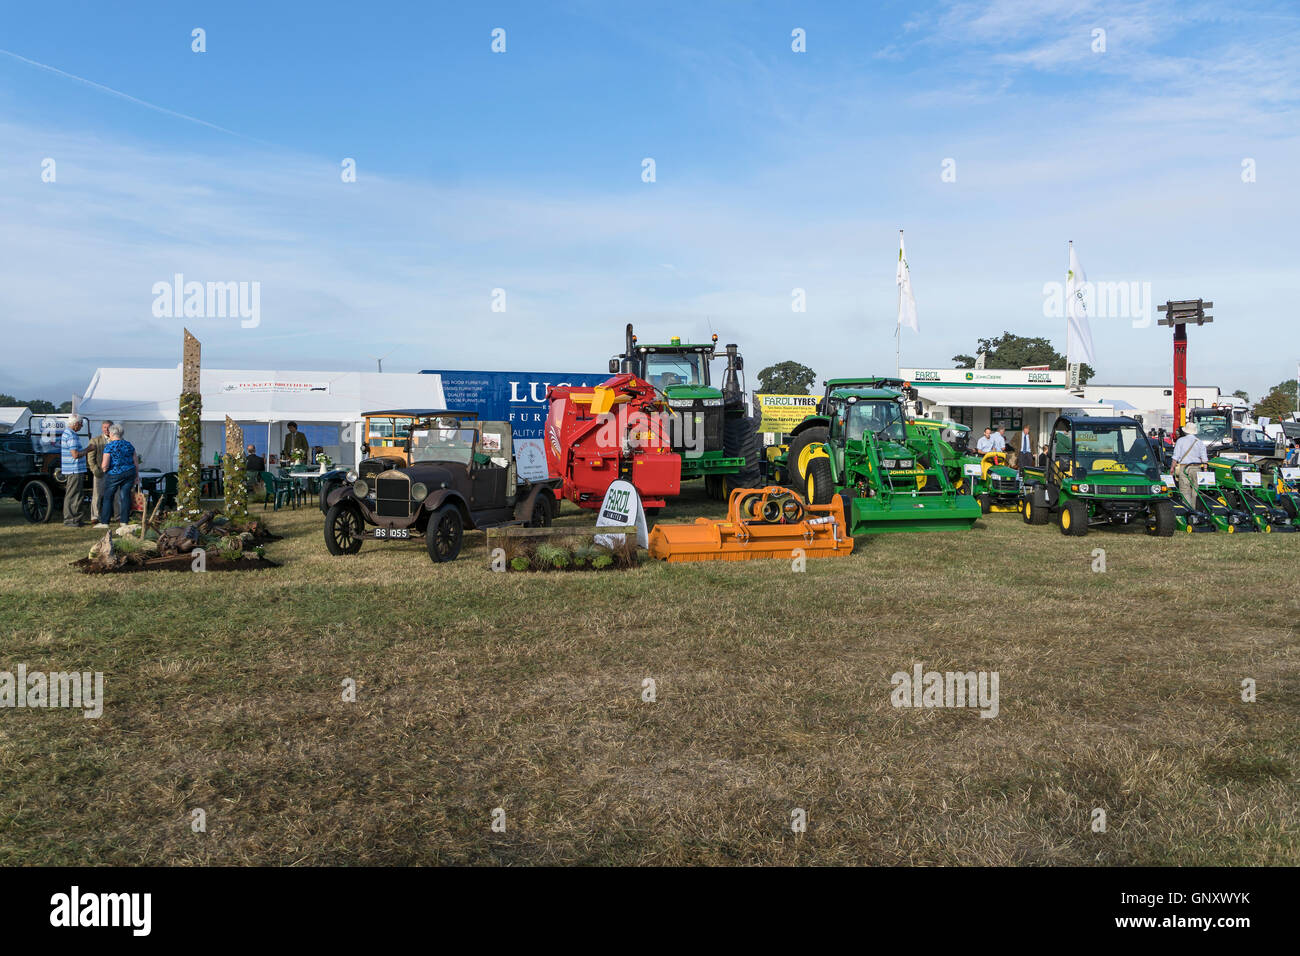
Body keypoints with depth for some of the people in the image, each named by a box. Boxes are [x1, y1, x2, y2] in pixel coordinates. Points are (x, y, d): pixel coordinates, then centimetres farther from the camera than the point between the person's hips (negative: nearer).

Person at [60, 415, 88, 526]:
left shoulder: (65, 432, 15)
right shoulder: (71, 436, -18)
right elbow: (76, 454, -24)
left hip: (69, 471, 11)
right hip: (75, 471, -11)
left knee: (69, 495, 16)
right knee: (73, 496, -6)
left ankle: (68, 518, 23)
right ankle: (70, 520, -3)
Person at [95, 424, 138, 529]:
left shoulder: (109, 447, -9)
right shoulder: (129, 445, 6)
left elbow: (104, 465, -15)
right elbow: (135, 463, 8)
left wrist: (104, 468, 8)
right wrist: (135, 477, 16)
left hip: (114, 474, -4)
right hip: (129, 473, 4)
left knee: (108, 497, 7)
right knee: (125, 496, 6)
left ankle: (104, 522, 9)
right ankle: (125, 521, 4)